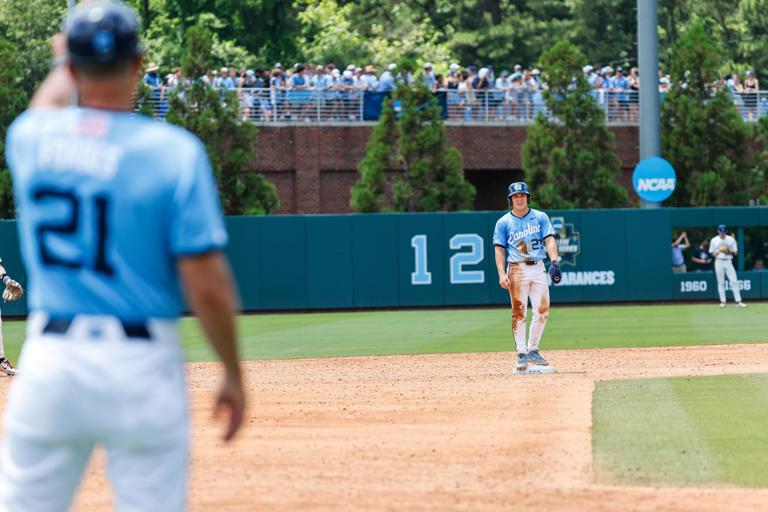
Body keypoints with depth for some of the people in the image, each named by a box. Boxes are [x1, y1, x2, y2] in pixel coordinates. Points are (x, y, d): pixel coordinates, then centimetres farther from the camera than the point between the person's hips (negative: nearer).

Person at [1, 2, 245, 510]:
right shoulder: (176, 151, -10)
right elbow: (207, 287, -12)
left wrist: (65, 61, 50)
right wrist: (234, 376, 1)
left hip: (48, 359, 3)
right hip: (141, 371, -3)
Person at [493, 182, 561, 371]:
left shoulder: (540, 217, 9)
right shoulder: (504, 222, 5)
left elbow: (549, 240, 2)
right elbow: (499, 249, 2)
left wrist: (555, 262, -14)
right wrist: (502, 274, -10)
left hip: (538, 268, 2)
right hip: (517, 269, -2)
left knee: (542, 310, 1)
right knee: (519, 312, -6)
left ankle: (533, 350, 15)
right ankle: (521, 353, -2)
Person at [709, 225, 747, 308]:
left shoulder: (731, 239, 6)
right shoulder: (714, 240, 5)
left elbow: (736, 252, 6)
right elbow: (712, 253, 7)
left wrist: (730, 252, -15)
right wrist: (718, 252, -13)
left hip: (728, 262, 0)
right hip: (719, 262, 0)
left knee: (734, 281, -8)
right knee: (721, 282, 1)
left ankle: (738, 301, -9)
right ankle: (723, 301, 8)